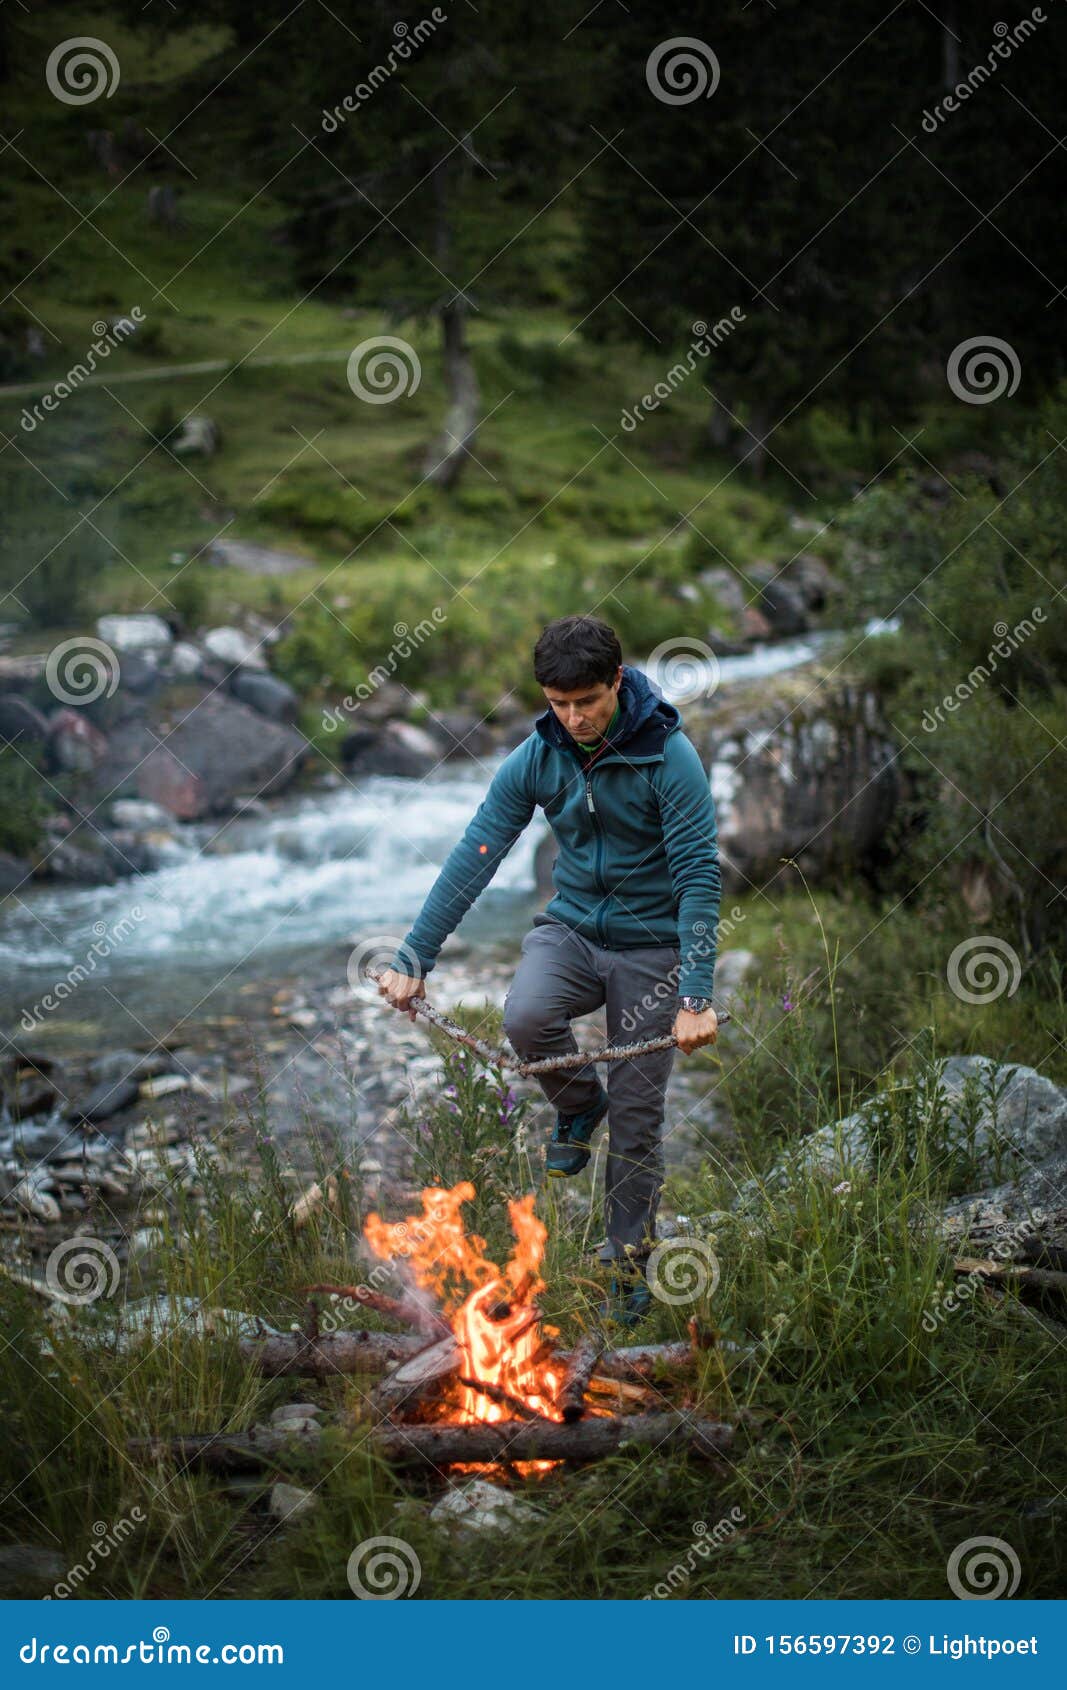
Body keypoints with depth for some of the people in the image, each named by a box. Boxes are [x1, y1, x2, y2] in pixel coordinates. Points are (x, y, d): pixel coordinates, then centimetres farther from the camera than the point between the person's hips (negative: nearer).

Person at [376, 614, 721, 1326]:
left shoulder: (669, 756, -19)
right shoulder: (537, 757, -7)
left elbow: (699, 878, -21)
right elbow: (474, 857, -7)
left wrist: (697, 996, -27)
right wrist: (415, 956, -13)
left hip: (651, 945, -3)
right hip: (572, 926, 3)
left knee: (638, 1119, 2)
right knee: (526, 1016, -30)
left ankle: (630, 1262, 23)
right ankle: (580, 1104, 2)